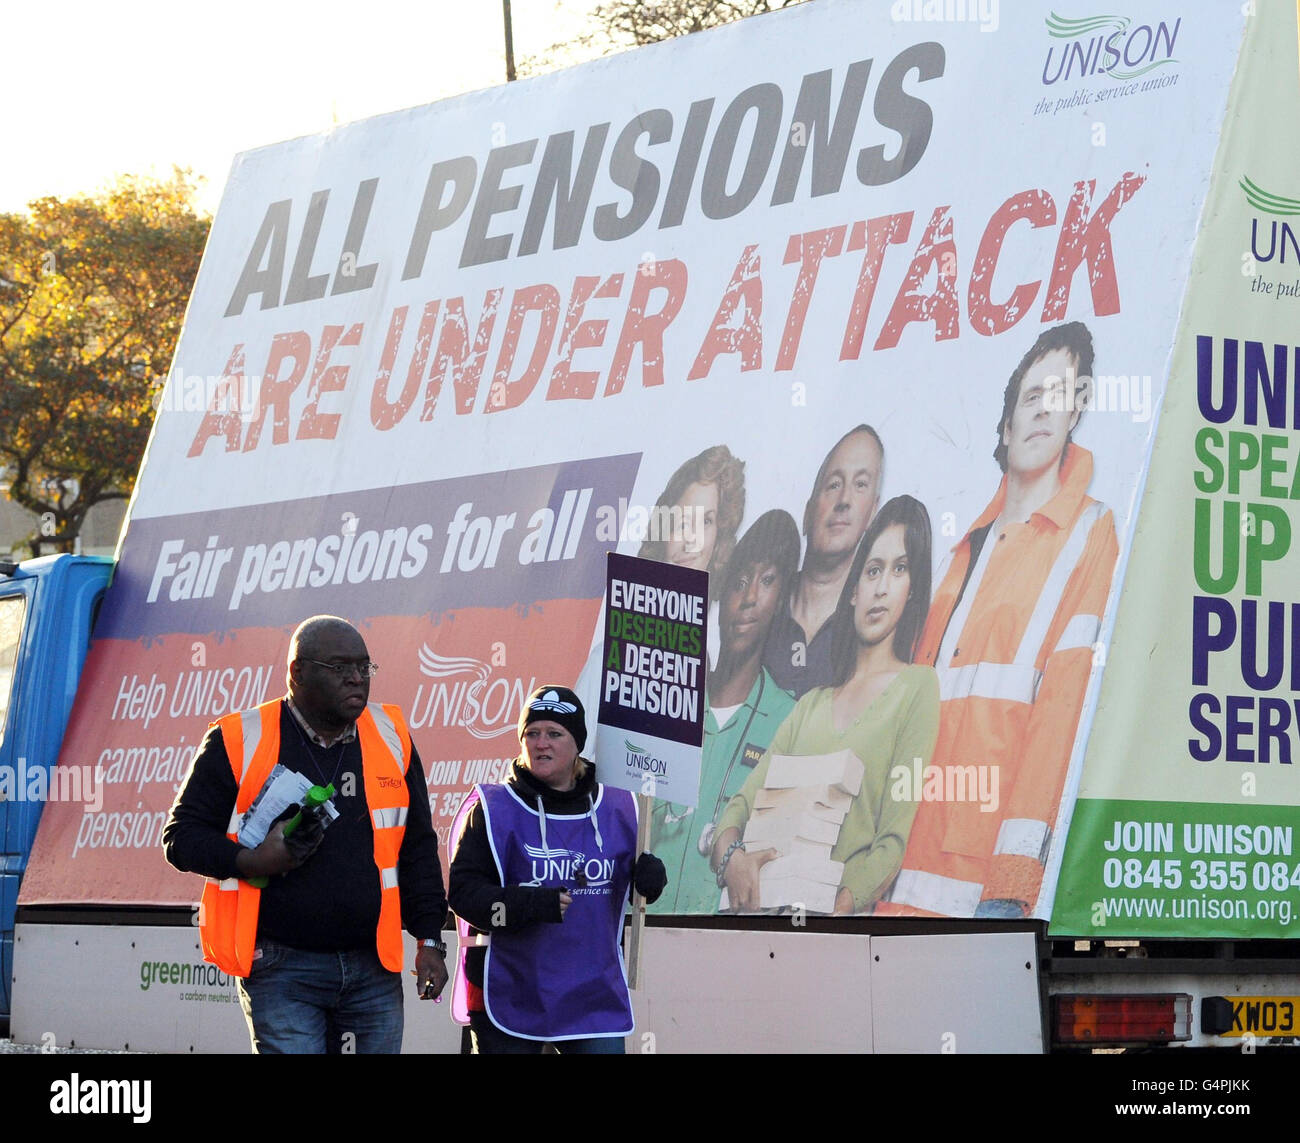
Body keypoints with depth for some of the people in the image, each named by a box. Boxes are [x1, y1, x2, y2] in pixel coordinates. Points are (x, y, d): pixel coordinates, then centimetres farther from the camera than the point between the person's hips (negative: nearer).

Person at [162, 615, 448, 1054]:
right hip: (281, 968, -4)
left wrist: (429, 940, 8)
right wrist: (251, 861, -16)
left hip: (374, 968, 4)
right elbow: (181, 836, 1)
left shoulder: (390, 737, 9)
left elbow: (418, 848, 15)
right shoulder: (238, 742, -3)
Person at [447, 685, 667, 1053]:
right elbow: (462, 890, -9)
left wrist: (650, 877, -8)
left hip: (595, 994, 2)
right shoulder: (493, 809, -4)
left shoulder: (616, 809, 7)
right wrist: (527, 904, -24)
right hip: (510, 993, -2)